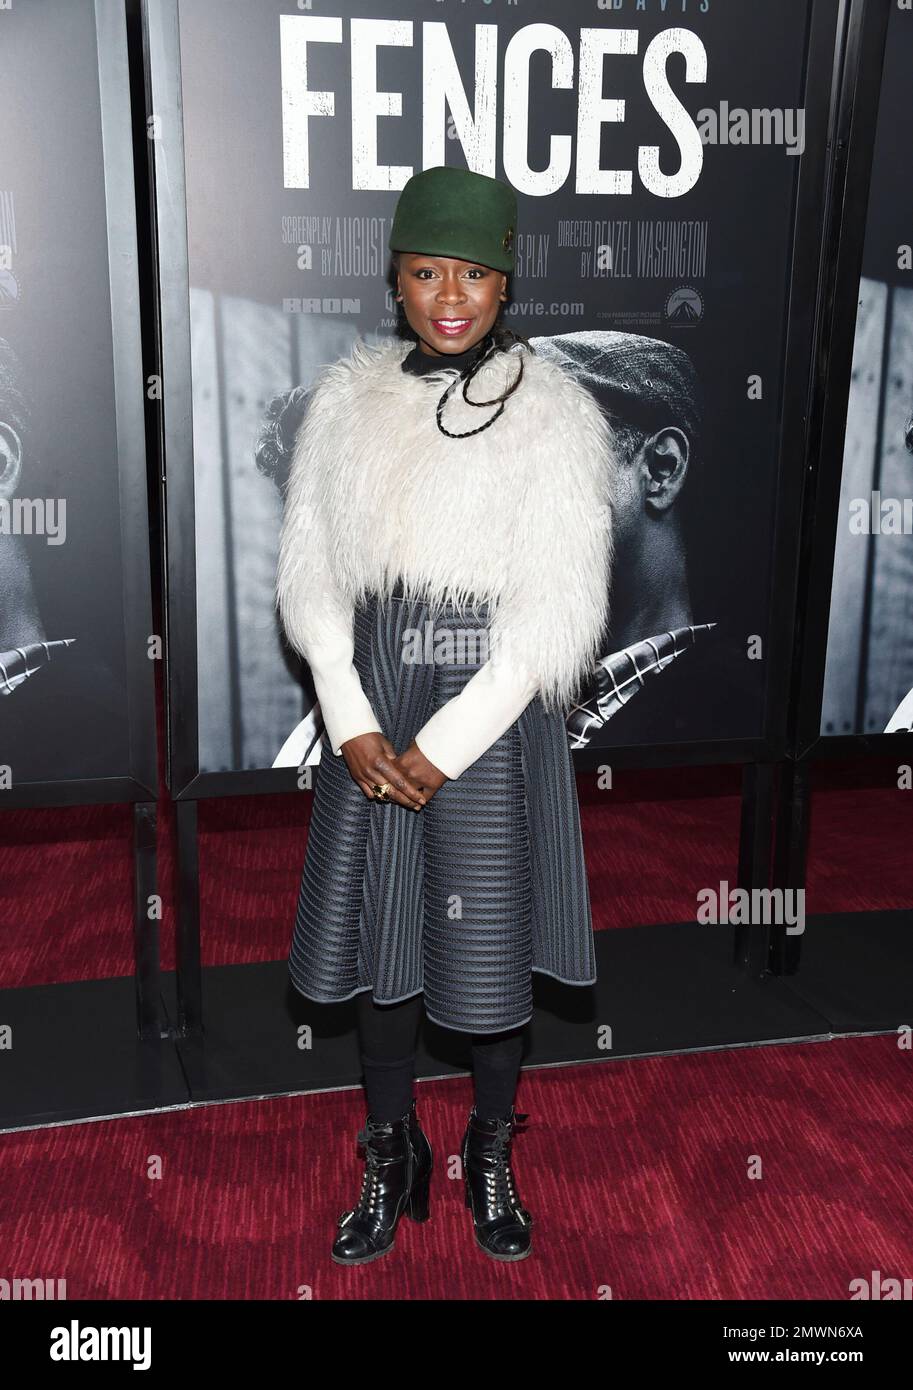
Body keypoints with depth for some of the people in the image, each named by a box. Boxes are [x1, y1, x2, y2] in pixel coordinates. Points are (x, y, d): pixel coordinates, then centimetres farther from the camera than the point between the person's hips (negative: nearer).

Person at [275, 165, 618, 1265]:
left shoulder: (554, 415, -7)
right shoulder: (347, 401, 4)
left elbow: (559, 612, -11)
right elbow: (311, 573, 3)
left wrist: (449, 743, -14)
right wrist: (351, 722, -9)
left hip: (493, 712, -3)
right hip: (369, 711, 3)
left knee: (489, 946, 8)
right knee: (374, 938, 12)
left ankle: (491, 1158, 35)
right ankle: (392, 1159, 35)